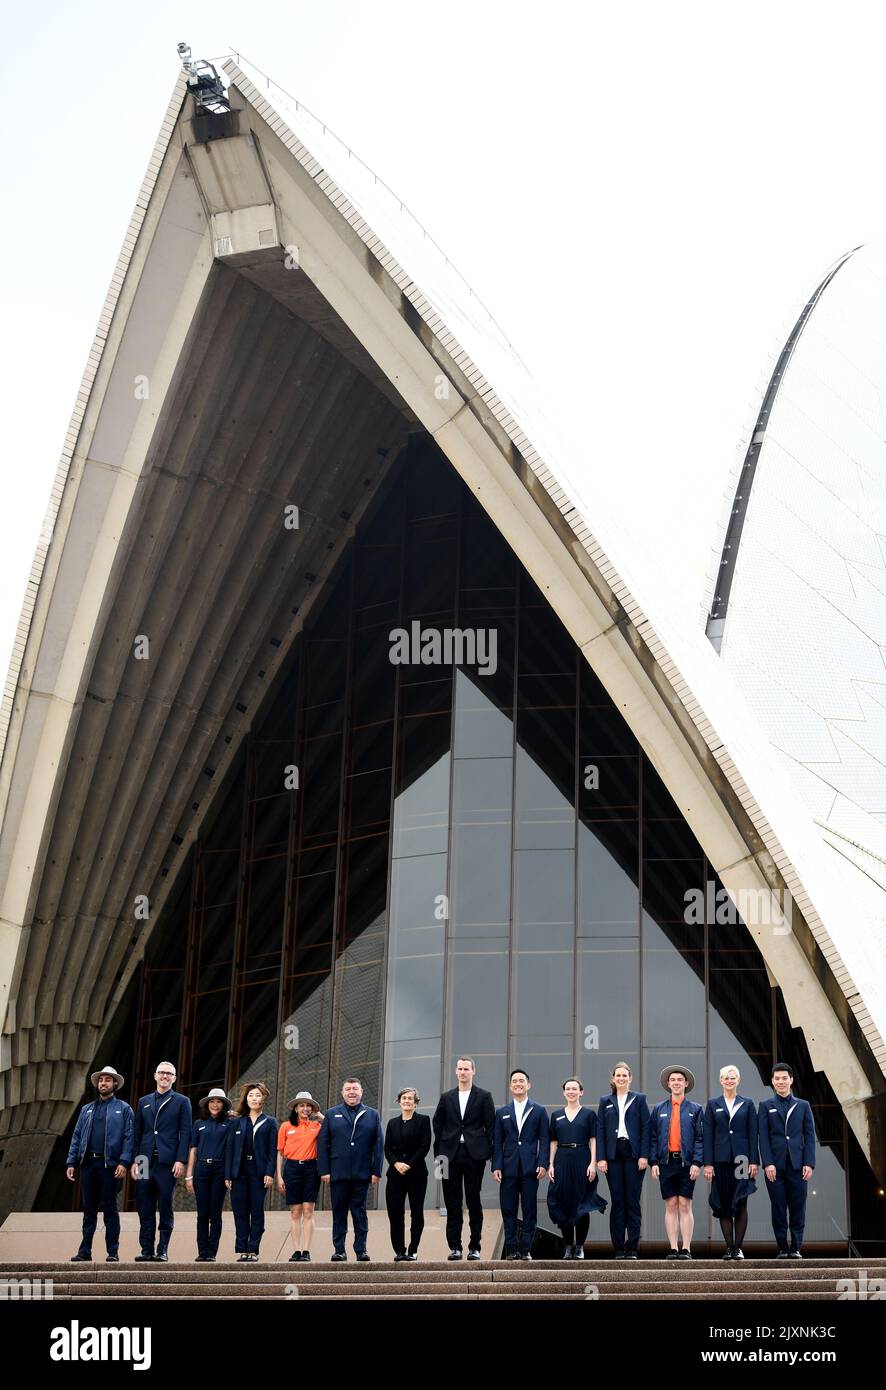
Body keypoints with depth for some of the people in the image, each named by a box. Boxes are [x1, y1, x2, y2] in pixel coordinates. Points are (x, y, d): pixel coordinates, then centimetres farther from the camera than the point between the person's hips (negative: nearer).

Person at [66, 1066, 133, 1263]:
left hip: (110, 1165, -4)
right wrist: (71, 1162, 5)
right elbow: (76, 1137, 15)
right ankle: (85, 1251, 11)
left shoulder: (123, 1109, 6)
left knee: (110, 1209, -1)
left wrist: (124, 1162, -14)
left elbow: (129, 1137, -2)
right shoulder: (87, 1110, 18)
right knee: (89, 1209, 7)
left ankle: (113, 1252, 2)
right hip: (88, 1164, 4)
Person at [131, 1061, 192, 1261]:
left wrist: (181, 1161, -10)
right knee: (145, 1209, 2)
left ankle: (162, 1250, 2)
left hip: (167, 1162, -3)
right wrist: (134, 1160, 6)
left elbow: (185, 1133, 0)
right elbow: (137, 1133, 15)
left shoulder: (181, 1102, 7)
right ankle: (146, 1249, 6)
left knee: (165, 1207, -2)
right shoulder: (144, 1102, 18)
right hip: (145, 1162, 3)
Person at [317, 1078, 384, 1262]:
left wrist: (376, 1171, -2)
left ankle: (361, 1249, 6)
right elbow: (322, 1143, 6)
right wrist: (324, 1170, -3)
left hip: (362, 1174, 0)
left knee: (360, 1212, 2)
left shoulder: (372, 1115, 11)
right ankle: (339, 1250, 7)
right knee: (339, 1212, 3)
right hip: (338, 1173, 0)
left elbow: (379, 1145, 7)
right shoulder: (332, 1114, 11)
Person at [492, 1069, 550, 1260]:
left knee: (529, 1211, -1)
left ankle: (526, 1250, 4)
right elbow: (497, 1142, 9)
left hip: (530, 1168, -1)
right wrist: (496, 1166, -1)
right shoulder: (502, 1112, 13)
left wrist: (542, 1164, -8)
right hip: (509, 1169, 1)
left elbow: (544, 1140, 4)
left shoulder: (539, 1111, 10)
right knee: (508, 1211, 0)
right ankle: (511, 1250, 5)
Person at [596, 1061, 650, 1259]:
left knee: (633, 1201, -1)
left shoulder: (639, 1099, 7)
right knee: (617, 1202, 2)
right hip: (613, 1154, 1)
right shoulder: (605, 1101, 12)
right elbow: (600, 1130, 7)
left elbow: (645, 1128, 2)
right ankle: (618, 1248, 4)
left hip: (633, 1154, -1)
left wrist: (644, 1156, -7)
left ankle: (632, 1248, 1)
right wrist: (601, 1158, -2)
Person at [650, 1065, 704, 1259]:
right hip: (666, 1163, 2)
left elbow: (700, 1138, 3)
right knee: (671, 1206, 2)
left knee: (685, 1206, -2)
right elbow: (652, 1137, 9)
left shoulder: (695, 1109, 7)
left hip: (686, 1163, -2)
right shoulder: (658, 1109, 11)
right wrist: (654, 1163, 0)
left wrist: (696, 1163, -8)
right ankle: (674, 1248, 5)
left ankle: (686, 1249, 0)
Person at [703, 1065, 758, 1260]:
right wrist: (708, 1163, -2)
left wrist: (754, 1161, -4)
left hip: (742, 1159, -1)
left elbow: (753, 1134, 4)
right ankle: (729, 1247, 5)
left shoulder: (747, 1104, 7)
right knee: (723, 1205, 1)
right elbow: (707, 1135, 5)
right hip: (721, 1160, 1)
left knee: (741, 1204, -3)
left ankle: (738, 1247, 1)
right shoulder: (713, 1105, 8)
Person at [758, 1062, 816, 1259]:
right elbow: (763, 1138, 2)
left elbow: (810, 1137, 8)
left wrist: (809, 1163, -3)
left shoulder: (803, 1106, 13)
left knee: (797, 1209, -1)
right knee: (778, 1209, 0)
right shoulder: (766, 1106, 9)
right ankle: (782, 1248, 6)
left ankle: (795, 1248, 5)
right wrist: (768, 1163, -9)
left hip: (797, 1165, 1)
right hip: (775, 1166, -1)